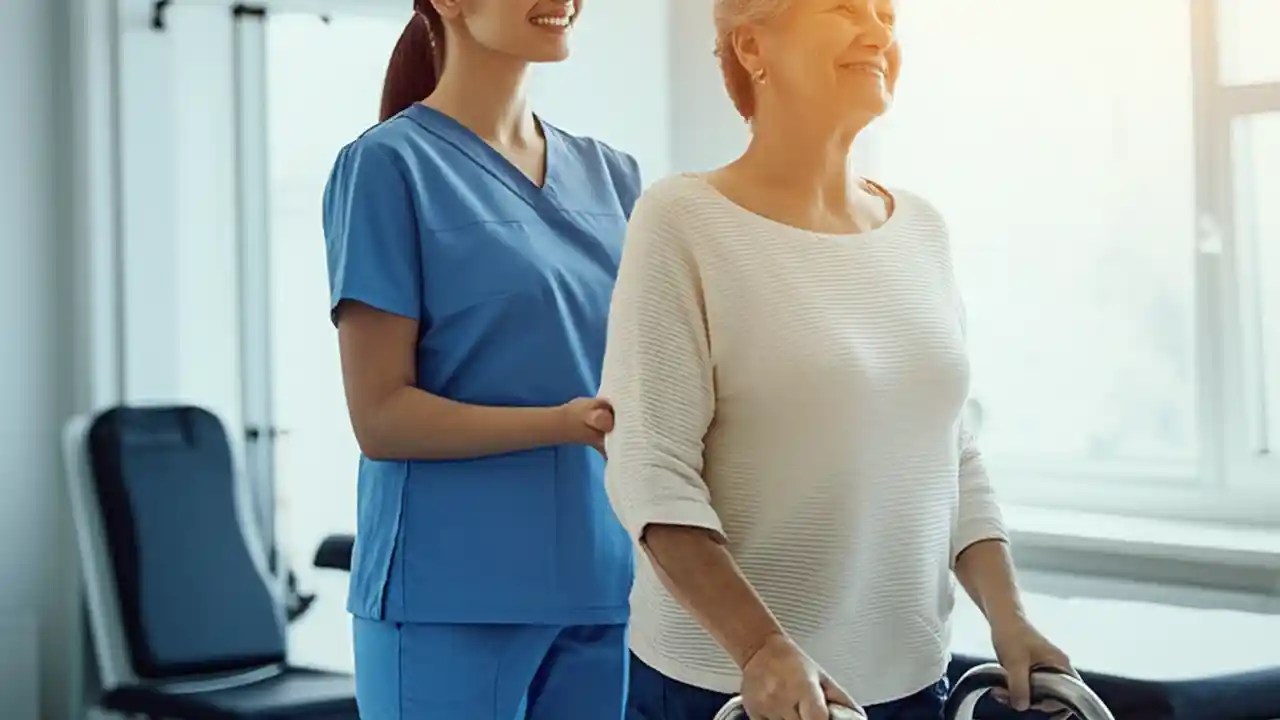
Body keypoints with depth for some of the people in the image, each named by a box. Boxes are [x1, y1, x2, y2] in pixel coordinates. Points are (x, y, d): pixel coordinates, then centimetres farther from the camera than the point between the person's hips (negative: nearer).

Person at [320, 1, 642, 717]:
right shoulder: (390, 165, -4)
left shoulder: (612, 175, 12)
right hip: (452, 595, -5)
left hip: (605, 587, 5)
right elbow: (382, 418, -9)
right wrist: (568, 424, -20)